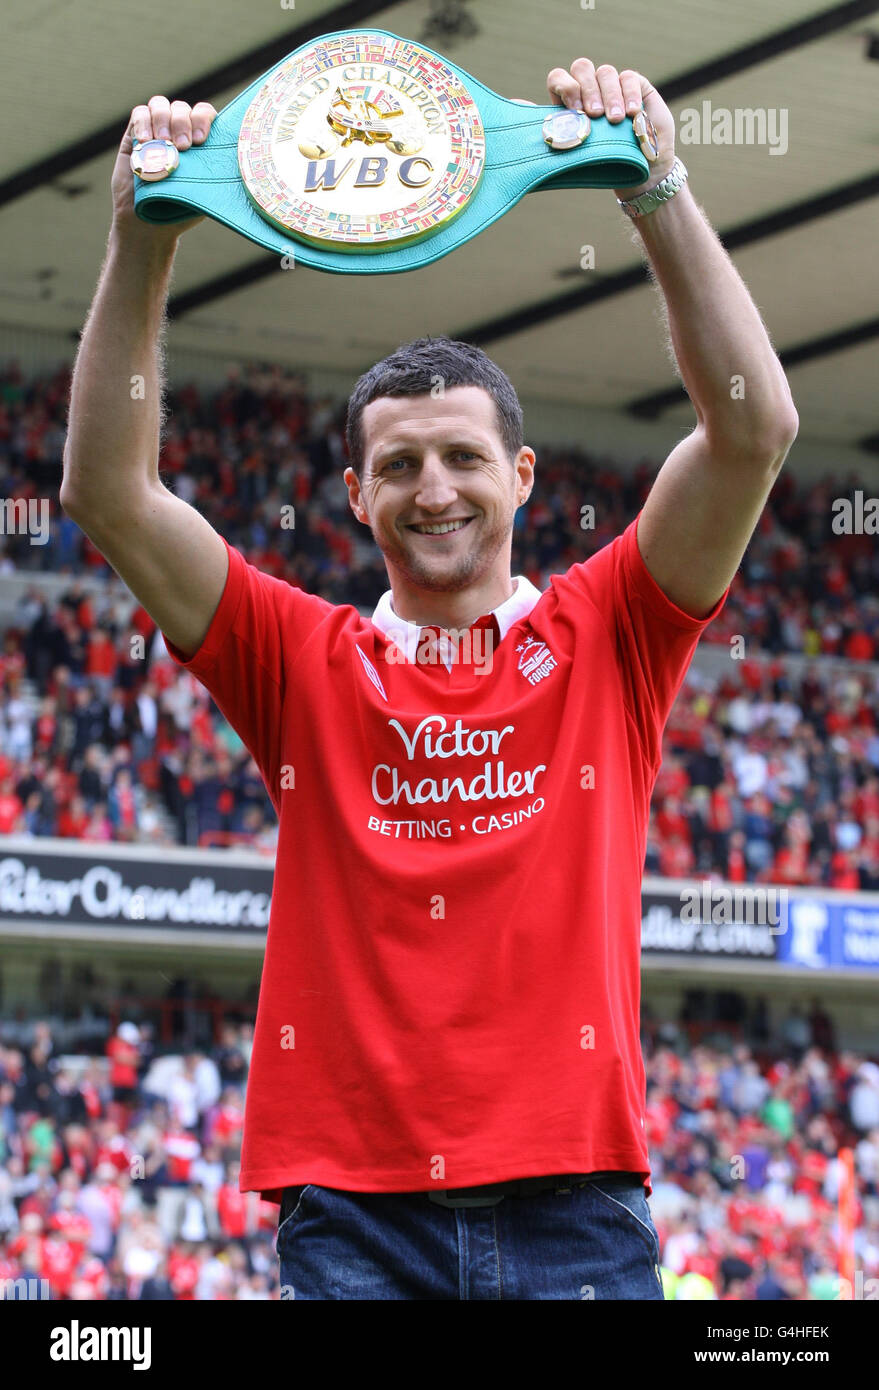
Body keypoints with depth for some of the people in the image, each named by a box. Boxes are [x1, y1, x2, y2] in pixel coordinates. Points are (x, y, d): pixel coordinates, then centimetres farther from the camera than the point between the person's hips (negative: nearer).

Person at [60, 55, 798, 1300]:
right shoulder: (302, 662, 12)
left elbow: (753, 428, -1)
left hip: (571, 1195, 0)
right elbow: (107, 492, 3)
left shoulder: (603, 638, 10)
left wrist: (658, 192, -9)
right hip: (352, 1209, 1)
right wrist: (142, 240, -6)